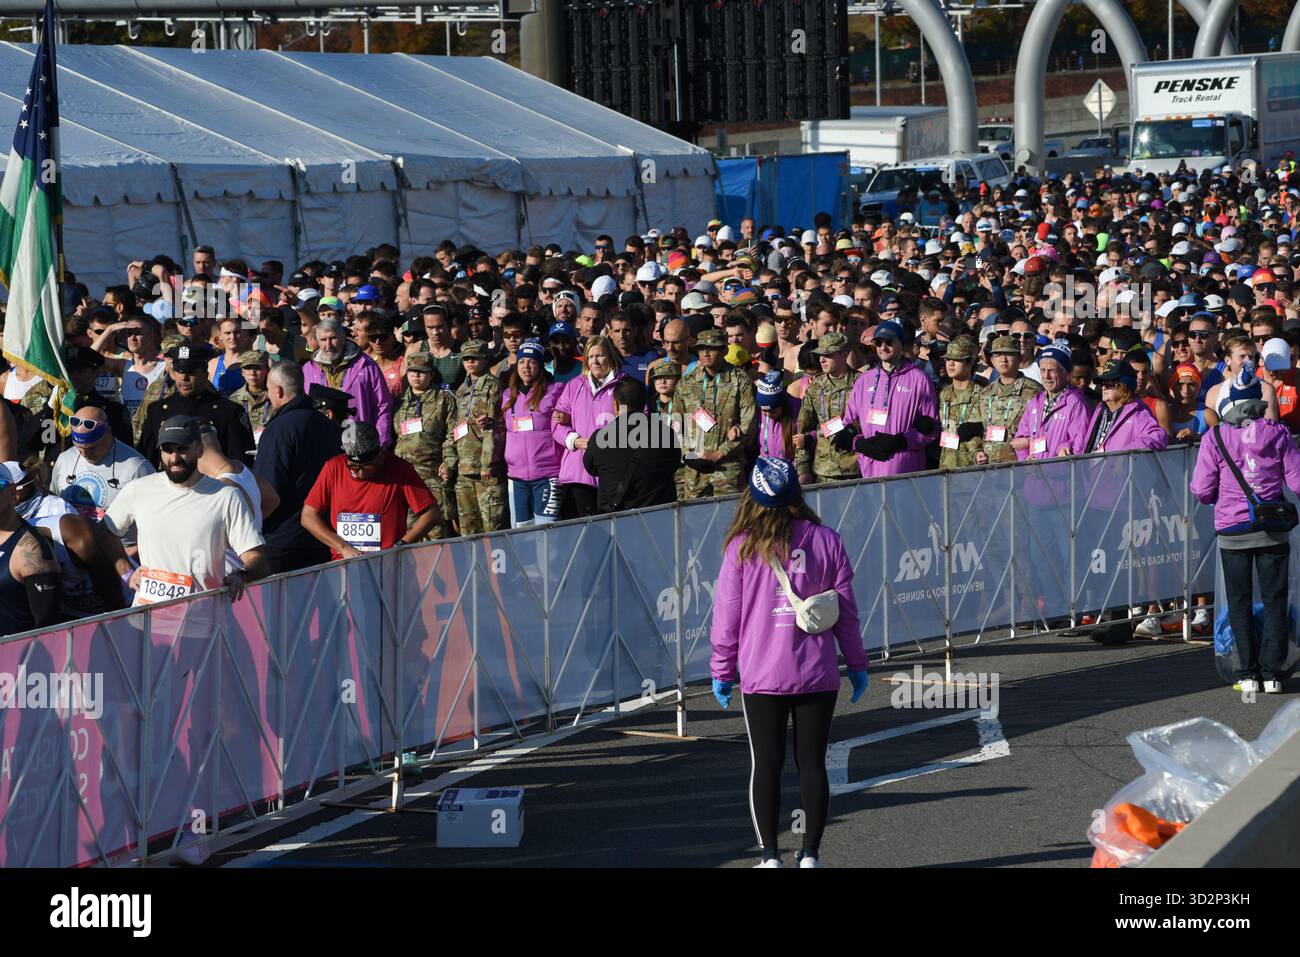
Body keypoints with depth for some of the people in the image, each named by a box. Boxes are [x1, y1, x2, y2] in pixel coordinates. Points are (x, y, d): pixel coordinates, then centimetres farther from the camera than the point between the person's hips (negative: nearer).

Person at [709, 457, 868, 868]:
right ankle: (810, 856, 10)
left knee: (766, 765, 6)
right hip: (817, 675, 1)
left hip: (762, 676, -1)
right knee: (812, 764, 8)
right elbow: (845, 610, 4)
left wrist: (722, 670, 9)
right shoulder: (826, 541, -2)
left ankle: (770, 857, 6)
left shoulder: (742, 546, -6)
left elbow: (726, 615, -2)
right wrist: (857, 663, 15)